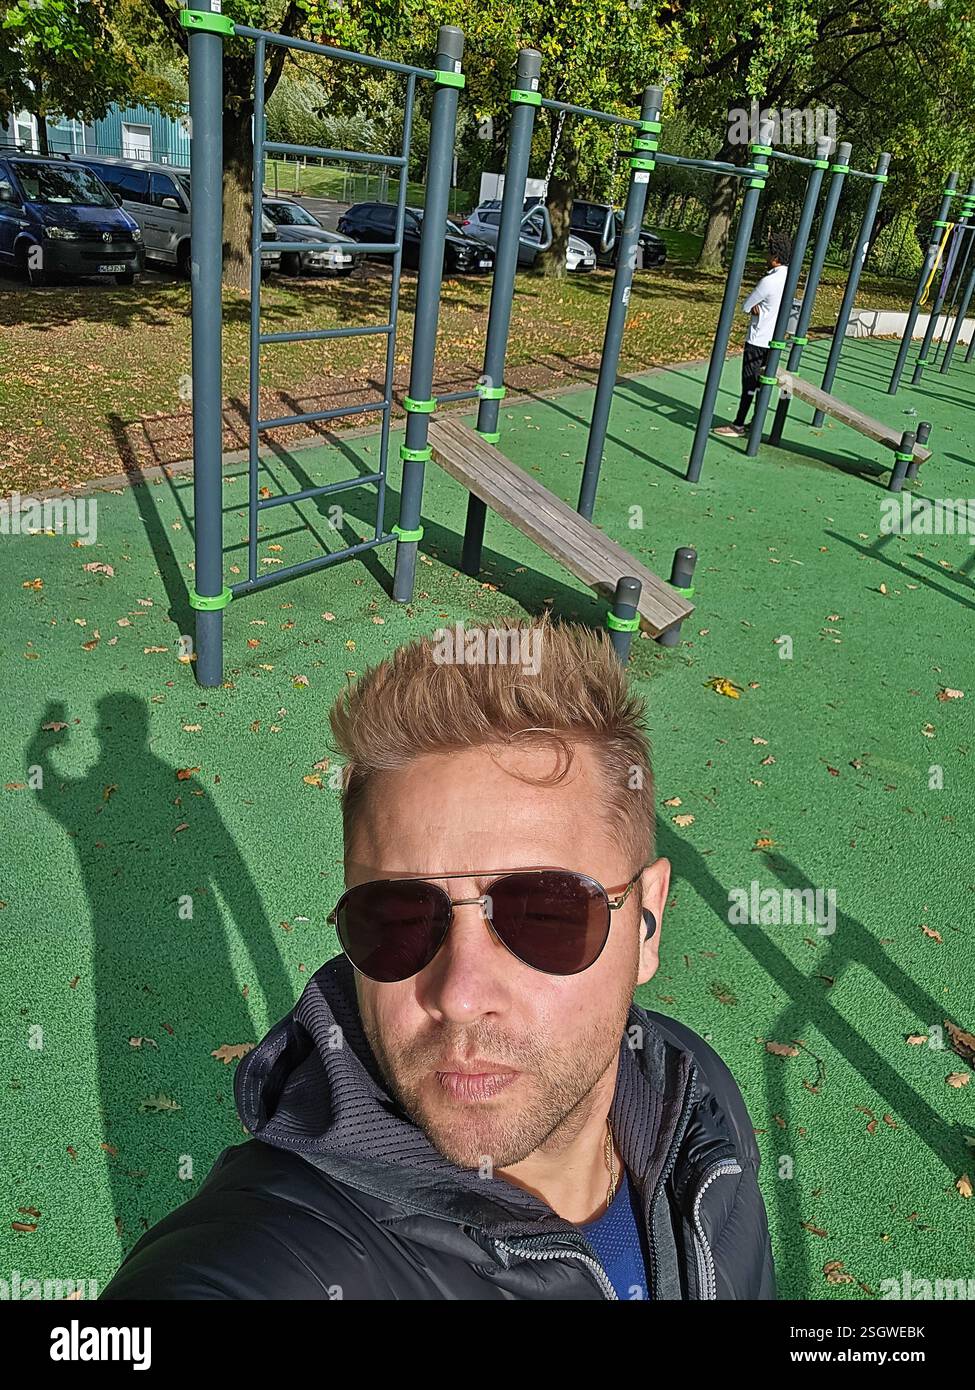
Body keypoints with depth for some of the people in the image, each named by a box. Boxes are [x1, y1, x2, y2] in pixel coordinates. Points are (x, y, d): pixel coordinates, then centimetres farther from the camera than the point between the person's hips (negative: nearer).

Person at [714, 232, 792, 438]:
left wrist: (753, 307, 3)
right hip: (773, 339, 8)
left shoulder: (768, 281, -22)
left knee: (749, 383, -3)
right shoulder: (789, 278, 6)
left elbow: (745, 306, -12)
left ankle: (738, 425, 3)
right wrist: (757, 308, -7)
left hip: (758, 340, -8)